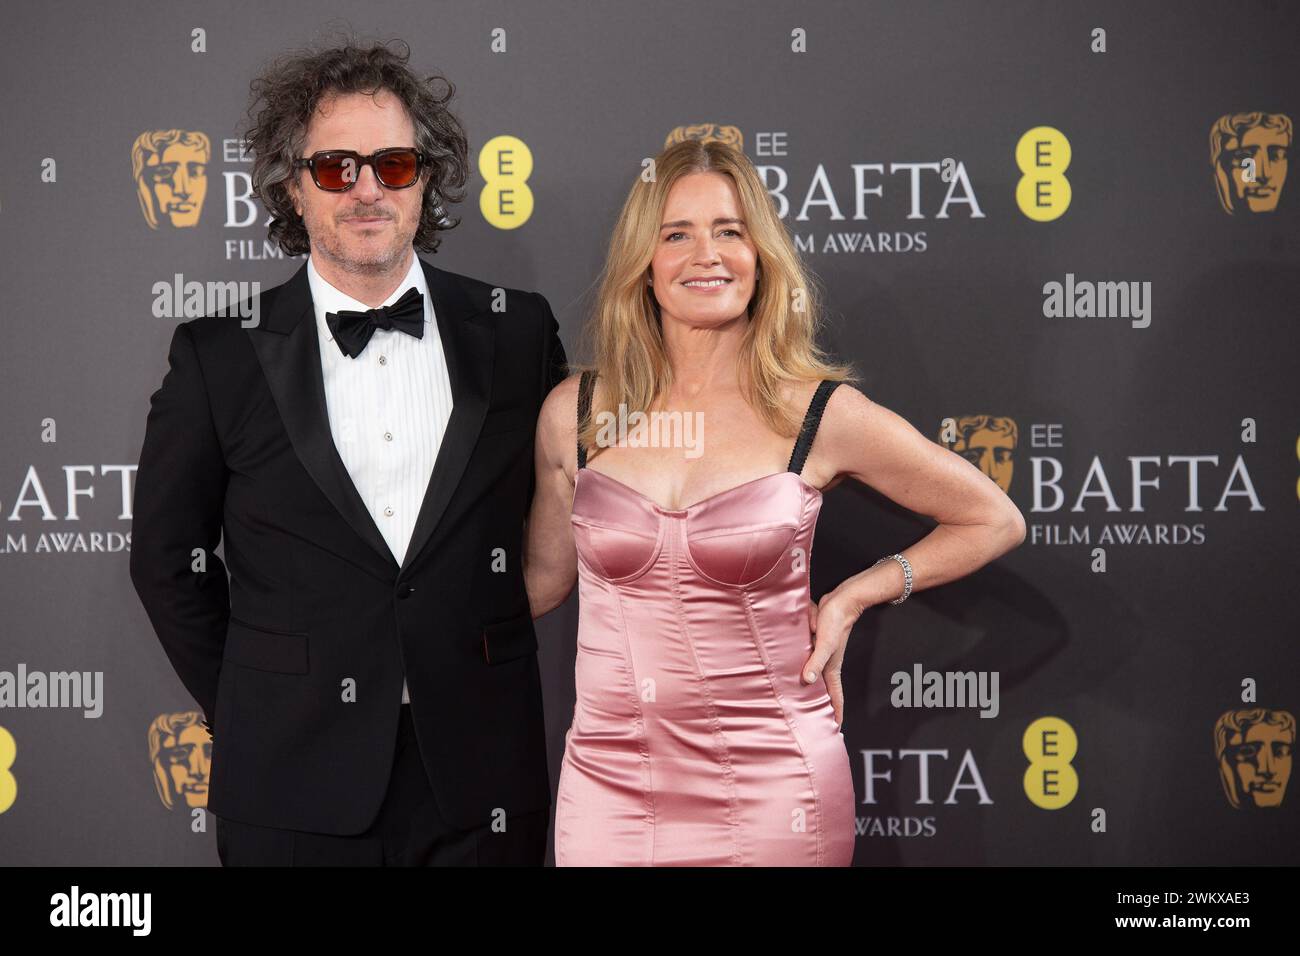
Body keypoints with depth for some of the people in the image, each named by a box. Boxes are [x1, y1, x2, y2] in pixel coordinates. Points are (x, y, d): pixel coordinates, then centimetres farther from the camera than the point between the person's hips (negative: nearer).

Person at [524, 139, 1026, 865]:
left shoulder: (820, 414, -5)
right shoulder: (575, 411, 1)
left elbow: (994, 521, 6)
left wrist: (853, 599, 0)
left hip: (771, 793, -2)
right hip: (609, 784, 2)